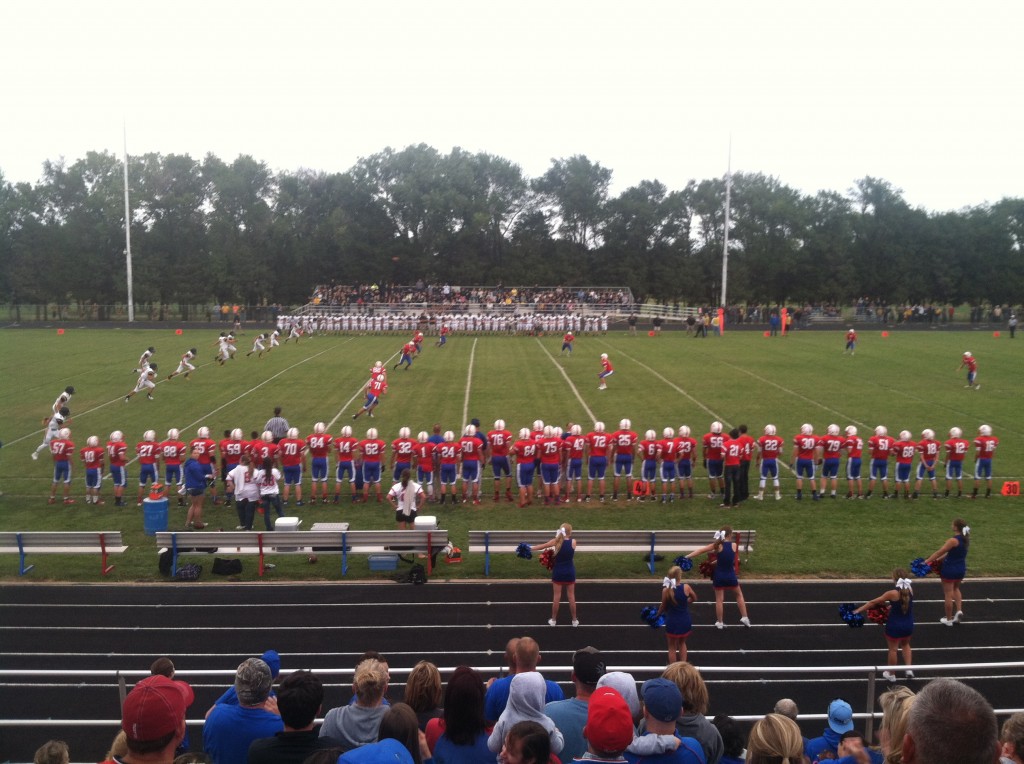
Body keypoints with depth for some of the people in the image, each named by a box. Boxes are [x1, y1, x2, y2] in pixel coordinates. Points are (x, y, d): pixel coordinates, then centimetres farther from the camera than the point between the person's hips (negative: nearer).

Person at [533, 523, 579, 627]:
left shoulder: (556, 541, -13)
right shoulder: (573, 542, -12)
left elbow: (541, 546, -5)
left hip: (558, 572, 0)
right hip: (570, 573, 0)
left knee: (557, 597, 9)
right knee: (571, 596, 11)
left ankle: (553, 620, 21)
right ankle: (574, 620, 21)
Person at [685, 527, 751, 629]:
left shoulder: (717, 545, -11)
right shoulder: (734, 545, -7)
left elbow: (701, 550, -17)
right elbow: (728, 557, 5)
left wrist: (687, 557, -17)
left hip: (719, 576, -1)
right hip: (731, 576, 1)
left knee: (719, 599, 10)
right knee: (739, 595, 25)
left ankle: (719, 623, 19)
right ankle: (744, 617, 26)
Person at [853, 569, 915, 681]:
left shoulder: (892, 593, -22)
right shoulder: (910, 590, -7)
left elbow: (873, 602, -16)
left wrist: (857, 610, -10)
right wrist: (890, 607, 14)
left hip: (894, 626, -5)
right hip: (908, 625, 5)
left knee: (893, 649, 15)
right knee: (905, 644, 32)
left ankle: (891, 674, 30)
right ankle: (909, 669, 23)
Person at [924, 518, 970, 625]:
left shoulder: (953, 540, -23)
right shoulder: (965, 539, 2)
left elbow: (940, 552, -20)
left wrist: (927, 561, -12)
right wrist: (938, 559, 13)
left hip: (950, 570, -8)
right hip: (961, 569, 8)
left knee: (948, 594, 6)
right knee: (956, 589, 31)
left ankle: (948, 619, 17)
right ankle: (959, 610, 16)